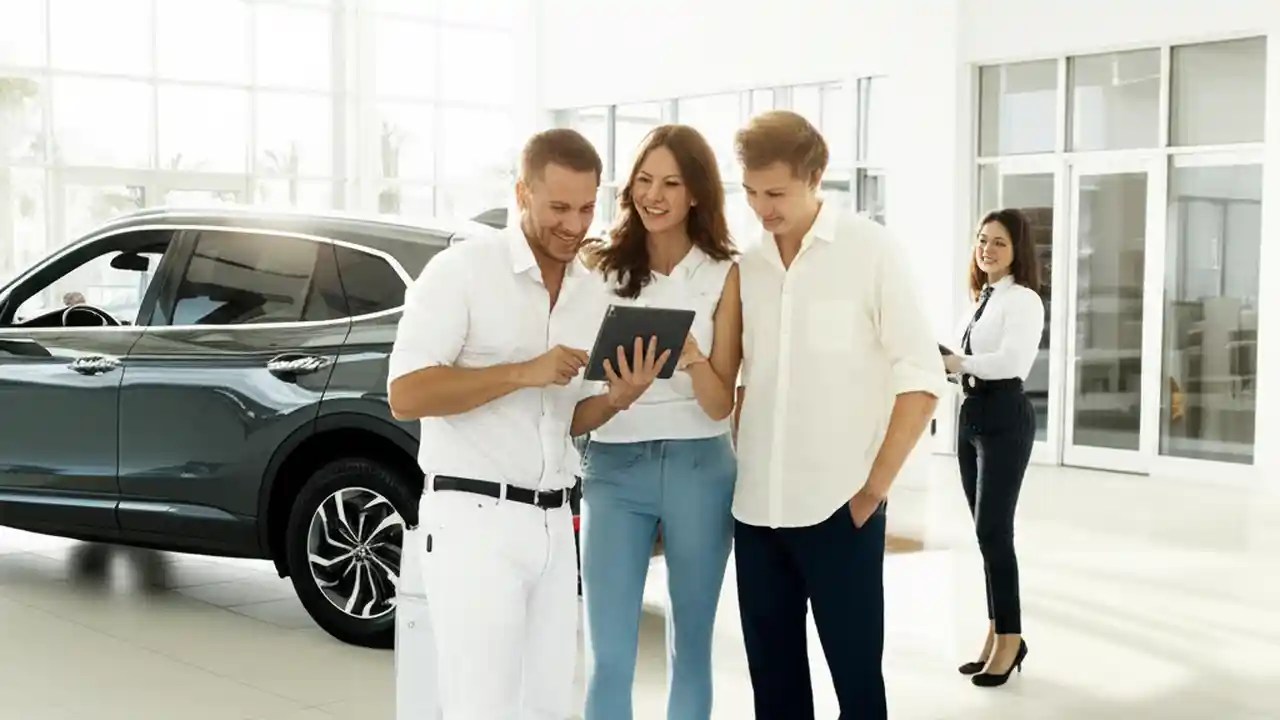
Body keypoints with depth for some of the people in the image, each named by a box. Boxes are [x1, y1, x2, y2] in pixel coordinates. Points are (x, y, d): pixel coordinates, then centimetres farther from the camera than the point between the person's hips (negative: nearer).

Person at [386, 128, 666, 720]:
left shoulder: (594, 292, 11)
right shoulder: (462, 269, -7)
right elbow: (406, 395, -15)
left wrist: (619, 396, -4)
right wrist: (525, 372, -20)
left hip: (553, 523, 6)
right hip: (474, 517, -6)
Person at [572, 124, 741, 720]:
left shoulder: (722, 276, 1)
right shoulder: (600, 268, 3)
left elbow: (720, 405, -3)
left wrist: (692, 356, -22)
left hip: (699, 468, 0)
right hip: (614, 468, 0)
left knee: (690, 647, 10)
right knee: (609, 657, -2)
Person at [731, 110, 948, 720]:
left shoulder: (870, 250, -5)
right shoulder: (745, 264, 7)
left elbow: (921, 377, -6)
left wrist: (875, 485, -8)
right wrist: (734, 466, 7)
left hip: (838, 506, -4)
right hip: (755, 507, 4)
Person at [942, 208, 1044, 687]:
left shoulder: (1023, 300, -9)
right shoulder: (981, 299, 16)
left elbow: (1014, 361, -24)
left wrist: (956, 362, -22)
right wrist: (940, 364, -3)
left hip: (1005, 418, -8)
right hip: (972, 415, 8)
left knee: (994, 530, -7)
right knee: (986, 531, 11)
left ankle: (1009, 637, 5)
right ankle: (998, 634, 19)